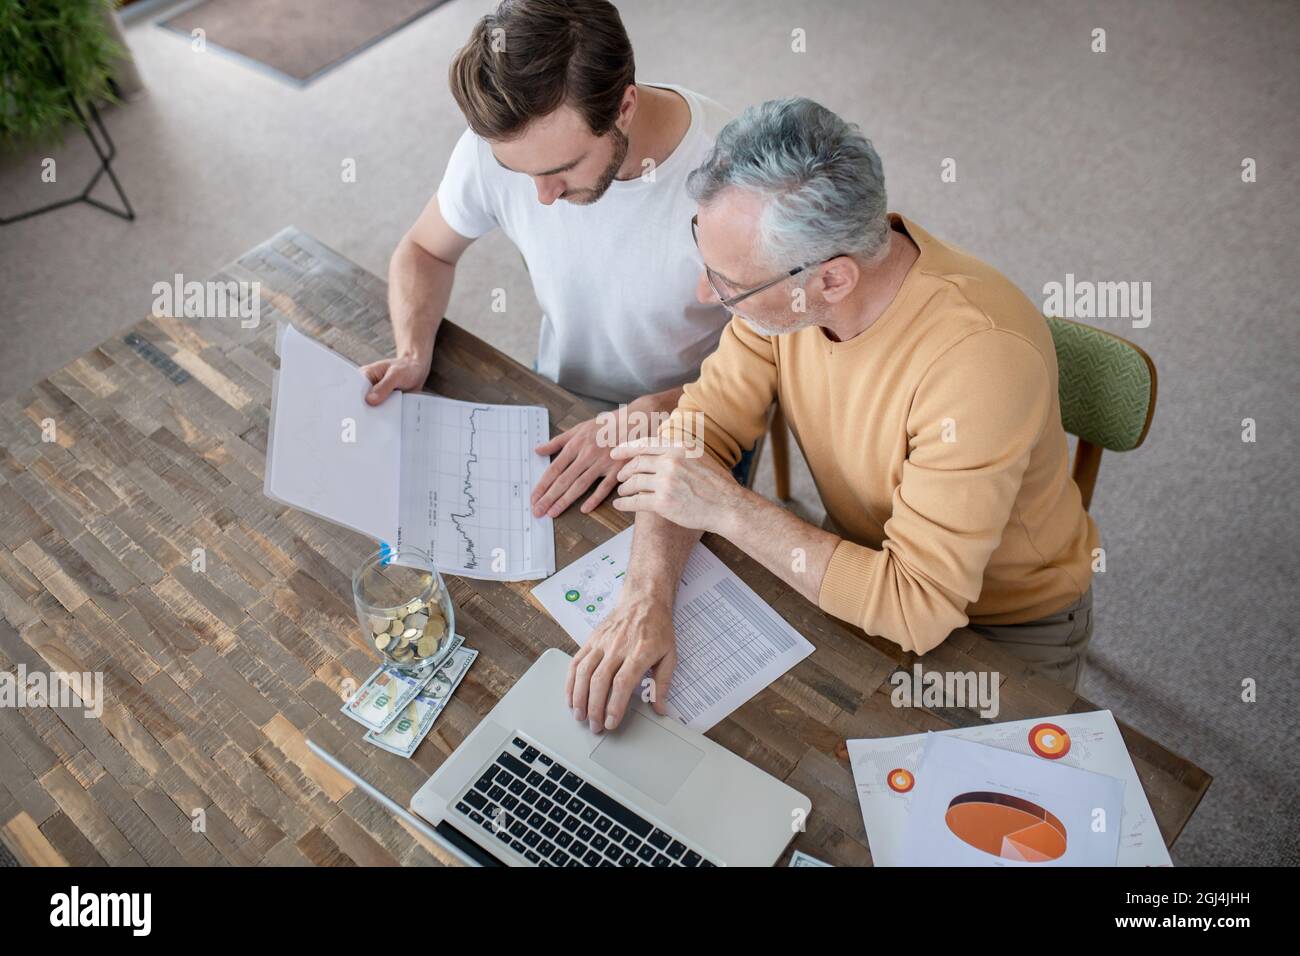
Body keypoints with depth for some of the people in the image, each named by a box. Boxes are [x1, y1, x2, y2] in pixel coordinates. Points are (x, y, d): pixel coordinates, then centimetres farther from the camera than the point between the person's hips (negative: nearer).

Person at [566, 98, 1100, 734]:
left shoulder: (982, 359, -38)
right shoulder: (780, 272, -19)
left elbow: (918, 606, -34)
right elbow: (701, 429, -13)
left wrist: (727, 507, -34)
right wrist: (646, 598, -28)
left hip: (1007, 624, -4)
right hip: (864, 564, 5)